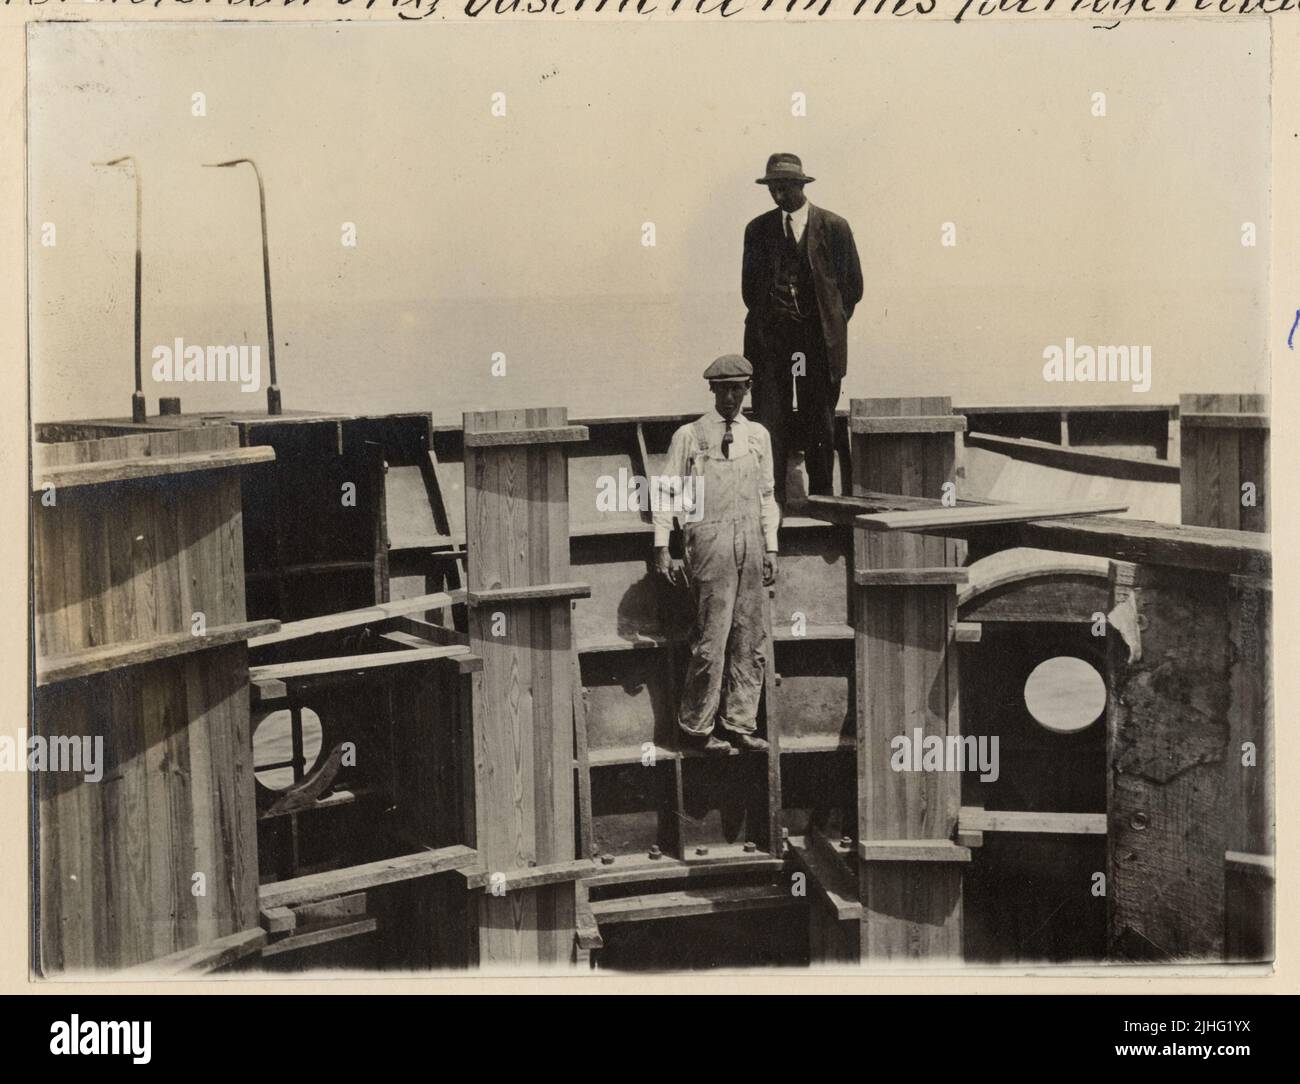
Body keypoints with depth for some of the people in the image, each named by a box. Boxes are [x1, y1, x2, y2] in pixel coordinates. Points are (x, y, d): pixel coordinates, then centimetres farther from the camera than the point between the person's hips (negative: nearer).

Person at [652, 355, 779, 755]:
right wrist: (661, 546, -4)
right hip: (710, 540, -5)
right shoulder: (689, 435, 1)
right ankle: (695, 727, 4)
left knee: (751, 639, 5)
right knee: (711, 639, -8)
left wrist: (770, 548, 13)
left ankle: (740, 724, 14)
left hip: (750, 541, 5)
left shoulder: (758, 435, 15)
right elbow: (666, 490, 2)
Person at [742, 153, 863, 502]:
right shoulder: (758, 229, 9)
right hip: (769, 336, 1)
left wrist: (831, 324, 5)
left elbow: (853, 284, 7)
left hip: (819, 337, -1)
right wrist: (766, 319, 8)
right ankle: (771, 499, -4)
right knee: (769, 420, -6)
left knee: (819, 422, 4)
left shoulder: (834, 227, 2)